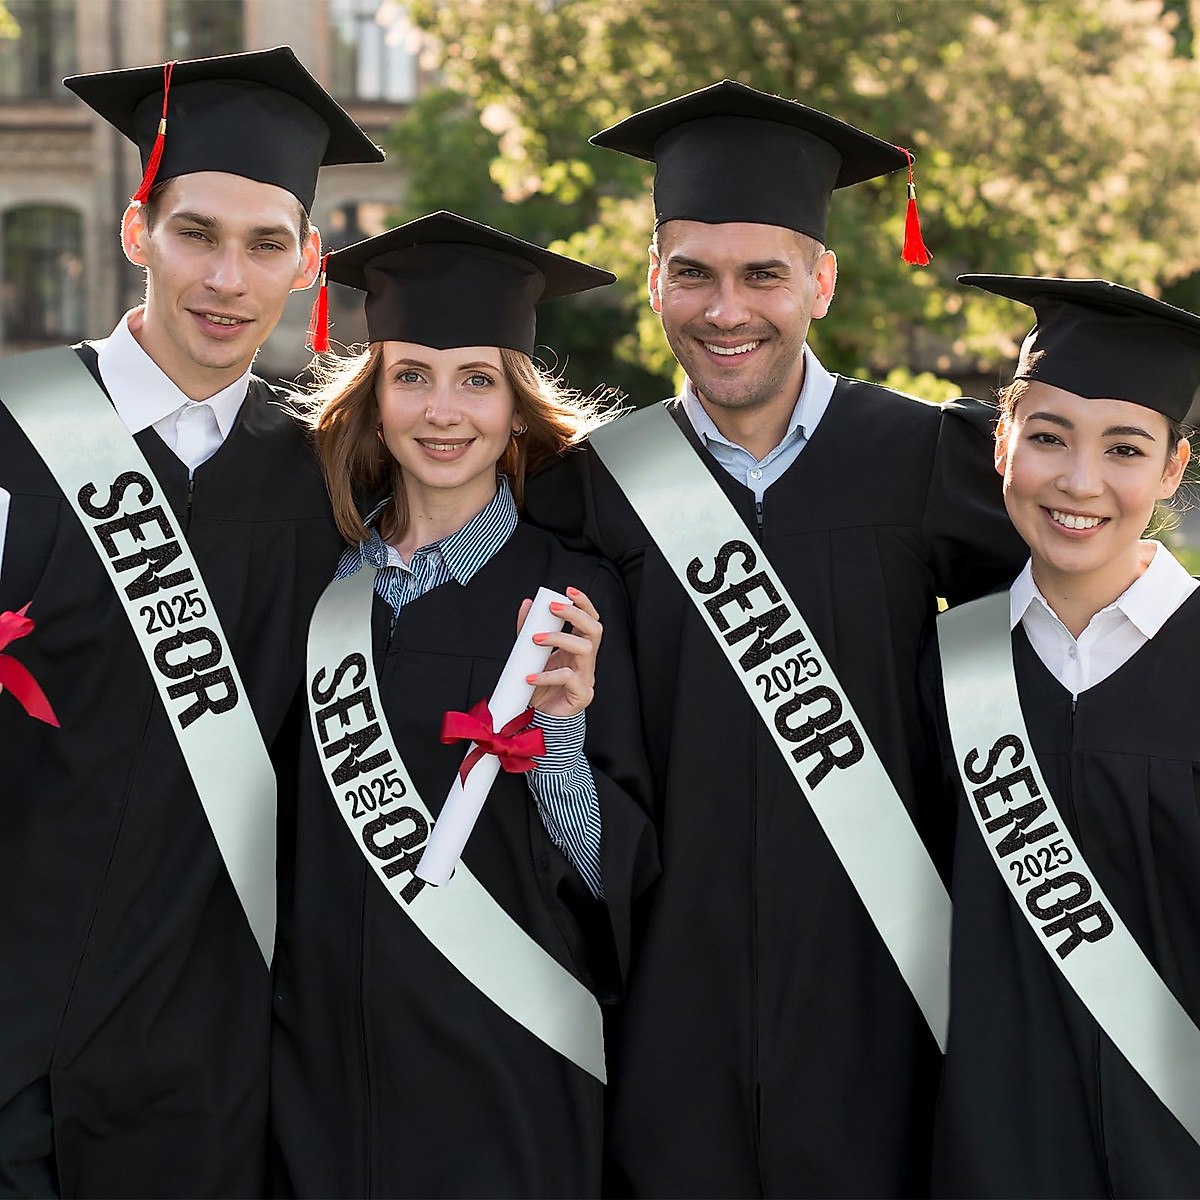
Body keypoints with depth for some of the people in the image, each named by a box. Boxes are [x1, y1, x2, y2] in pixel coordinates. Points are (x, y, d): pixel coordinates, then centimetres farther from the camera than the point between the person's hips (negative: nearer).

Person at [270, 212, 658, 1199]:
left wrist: (560, 732, -24)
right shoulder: (317, 586, 3)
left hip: (505, 1078, -3)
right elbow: (272, 829, 12)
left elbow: (616, 874, -10)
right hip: (321, 1069, 3)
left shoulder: (570, 598, -6)